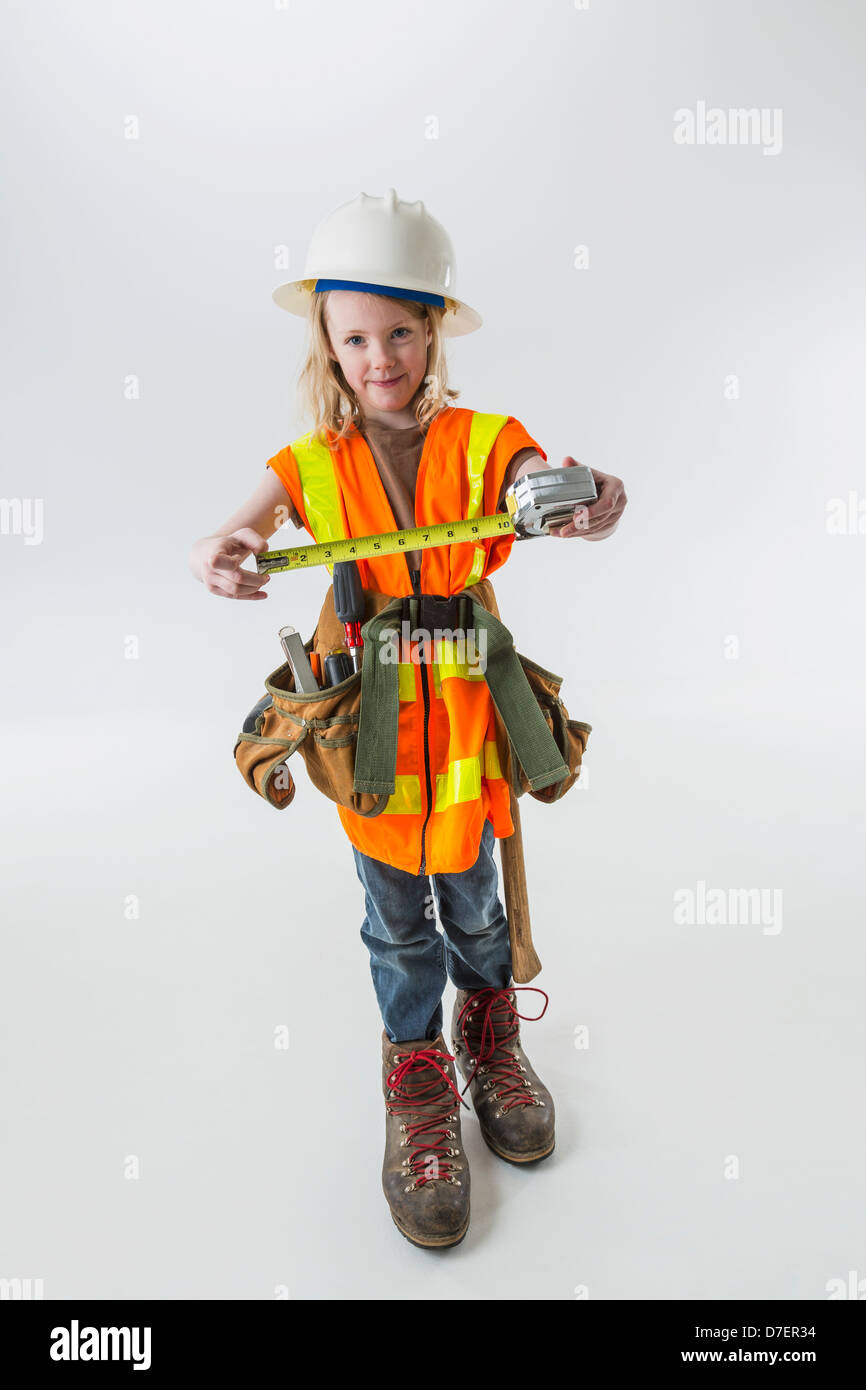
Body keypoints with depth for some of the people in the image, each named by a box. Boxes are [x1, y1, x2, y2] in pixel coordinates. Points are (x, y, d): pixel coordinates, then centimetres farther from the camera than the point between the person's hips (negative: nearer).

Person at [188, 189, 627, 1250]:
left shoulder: (483, 442, -8)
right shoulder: (313, 465, -5)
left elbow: (560, 499, -24)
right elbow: (234, 535, -18)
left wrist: (593, 504, -49)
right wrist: (218, 556, -43)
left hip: (466, 715, 0)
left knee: (471, 900, 19)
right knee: (397, 922, 15)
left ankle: (489, 1033, 49)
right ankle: (417, 1073, 38)